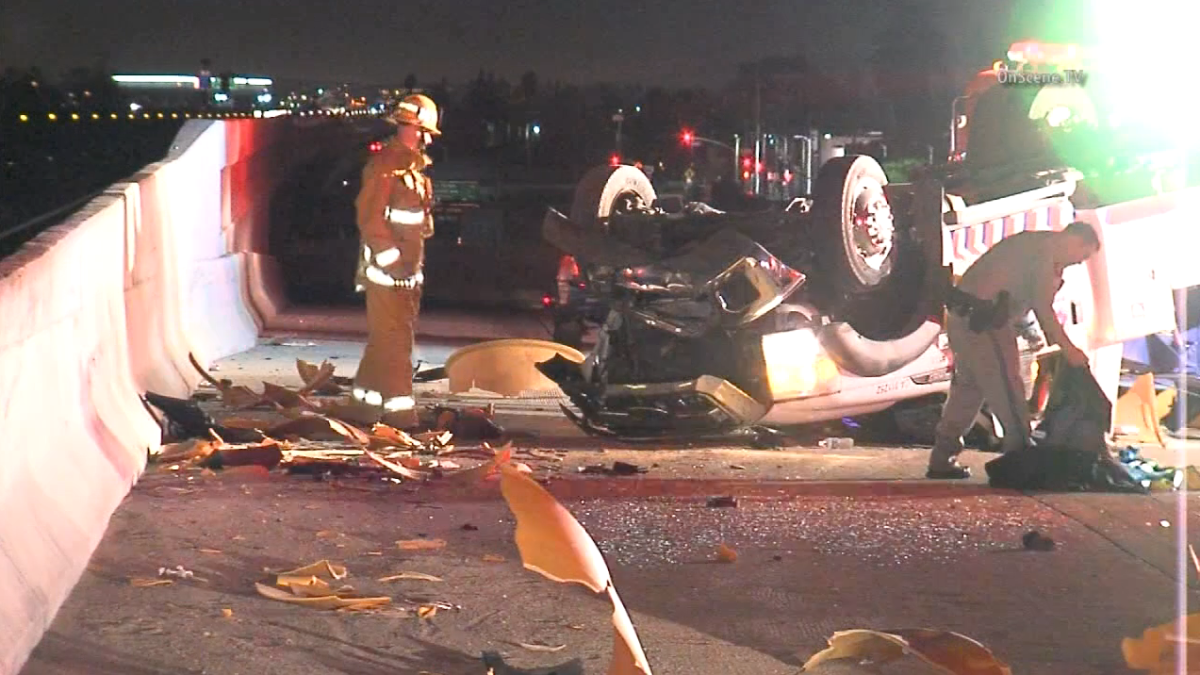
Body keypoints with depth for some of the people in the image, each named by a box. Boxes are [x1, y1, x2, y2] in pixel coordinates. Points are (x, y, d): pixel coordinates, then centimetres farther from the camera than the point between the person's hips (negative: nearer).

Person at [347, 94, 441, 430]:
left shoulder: (415, 166, 16)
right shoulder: (385, 164, -13)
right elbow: (370, 217, -18)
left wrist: (416, 264, 18)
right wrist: (392, 259, -18)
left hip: (407, 270, 10)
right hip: (387, 267, -9)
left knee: (386, 339, 14)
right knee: (394, 339, -8)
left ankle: (367, 404, 22)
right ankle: (399, 411, -6)